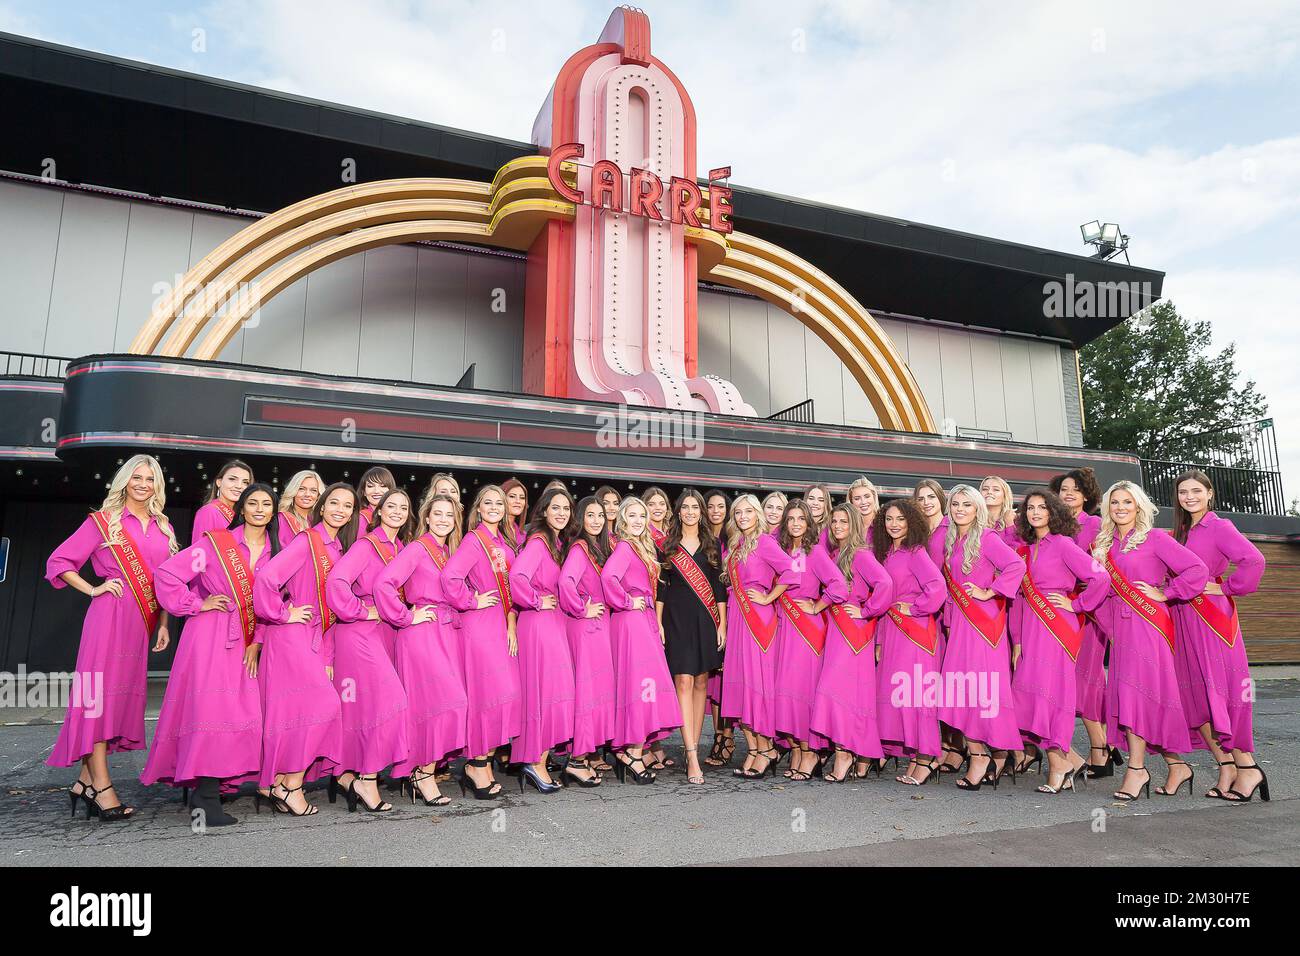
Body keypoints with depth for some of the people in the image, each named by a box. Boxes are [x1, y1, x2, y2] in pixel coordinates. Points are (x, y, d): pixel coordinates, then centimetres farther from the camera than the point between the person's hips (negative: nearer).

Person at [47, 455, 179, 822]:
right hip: (109, 613, -5)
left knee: (124, 695, 5)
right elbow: (59, 561, 5)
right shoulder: (103, 521, 4)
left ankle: (85, 781, 13)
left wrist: (163, 624, 12)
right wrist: (93, 589, -5)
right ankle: (101, 787, -7)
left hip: (142, 619, 5)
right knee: (102, 692, -8)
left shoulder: (164, 528, 16)